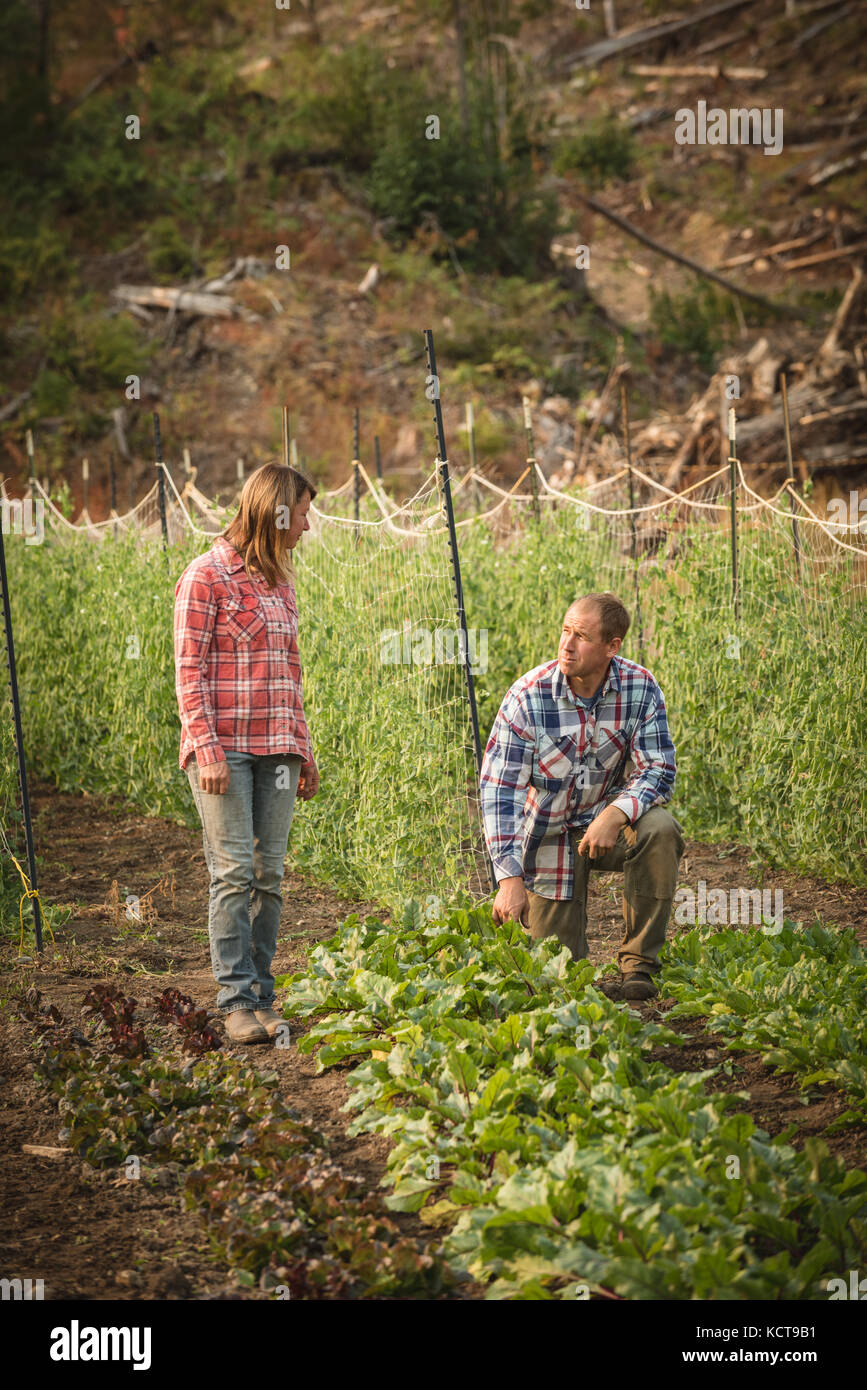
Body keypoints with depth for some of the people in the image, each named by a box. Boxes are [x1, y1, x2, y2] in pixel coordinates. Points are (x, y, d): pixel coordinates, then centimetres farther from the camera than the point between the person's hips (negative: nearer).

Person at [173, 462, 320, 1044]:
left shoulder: (280, 581, 15)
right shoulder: (207, 576, -6)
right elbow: (189, 672, -9)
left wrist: (304, 749, 18)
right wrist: (207, 749, -15)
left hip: (276, 749, 6)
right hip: (225, 749, -6)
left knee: (270, 872, 5)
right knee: (234, 873, -6)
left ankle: (262, 995, 10)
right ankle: (238, 1001, -2)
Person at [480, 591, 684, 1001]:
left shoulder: (640, 689, -15)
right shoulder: (527, 697, -21)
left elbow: (658, 770, -14)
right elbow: (499, 789, -21)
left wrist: (615, 814, -35)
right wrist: (509, 878, -30)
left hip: (608, 818, 1)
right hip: (549, 833, -1)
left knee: (658, 828, -34)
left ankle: (638, 966, -21)